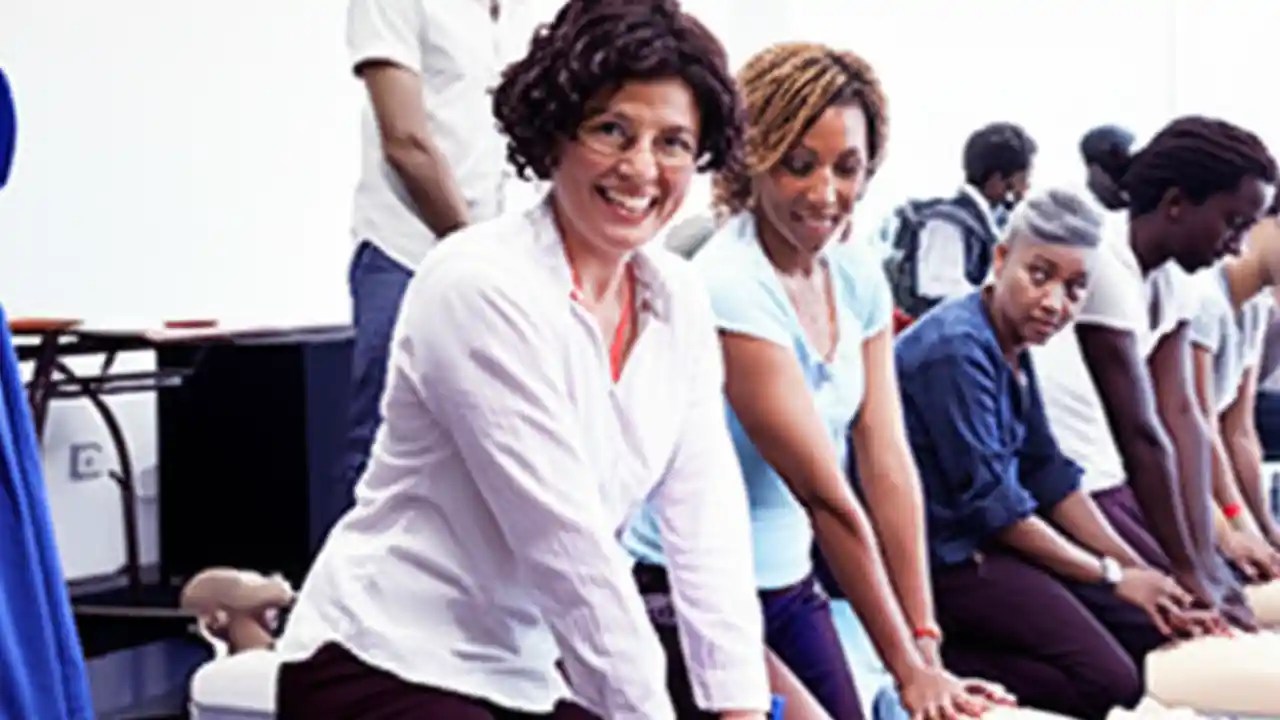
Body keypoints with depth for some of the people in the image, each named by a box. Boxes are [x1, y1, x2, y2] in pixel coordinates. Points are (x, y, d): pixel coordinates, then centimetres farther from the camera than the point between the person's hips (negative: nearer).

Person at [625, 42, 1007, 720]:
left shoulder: (859, 282, 1)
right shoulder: (729, 289, -22)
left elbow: (887, 464, -4)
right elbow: (825, 496, -22)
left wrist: (927, 645, -9)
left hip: (788, 585, 7)